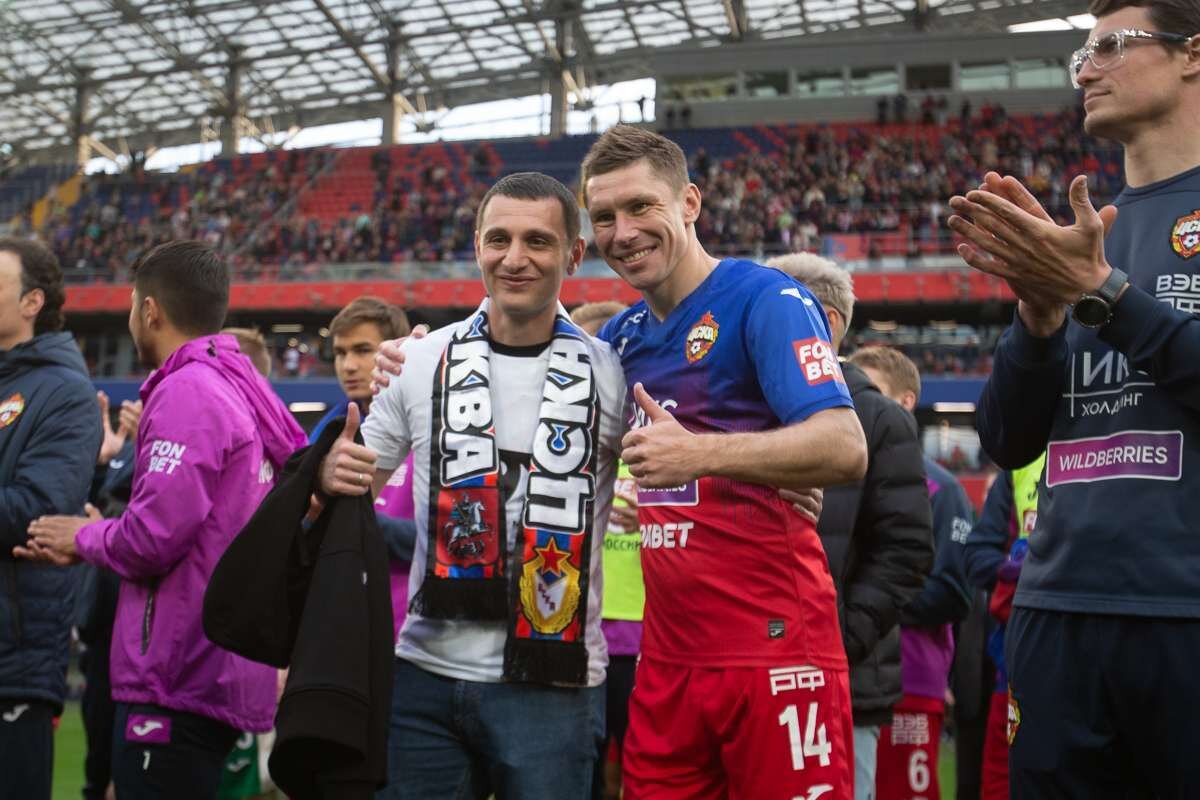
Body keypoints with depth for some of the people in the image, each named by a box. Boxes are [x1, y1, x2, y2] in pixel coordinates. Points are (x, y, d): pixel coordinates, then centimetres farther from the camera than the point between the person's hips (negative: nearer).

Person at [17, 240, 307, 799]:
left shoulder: (186, 392, -14)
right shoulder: (239, 391, 15)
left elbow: (155, 534, -21)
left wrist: (83, 537, -2)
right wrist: (80, 547, 9)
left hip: (176, 683, -9)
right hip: (218, 674, 9)